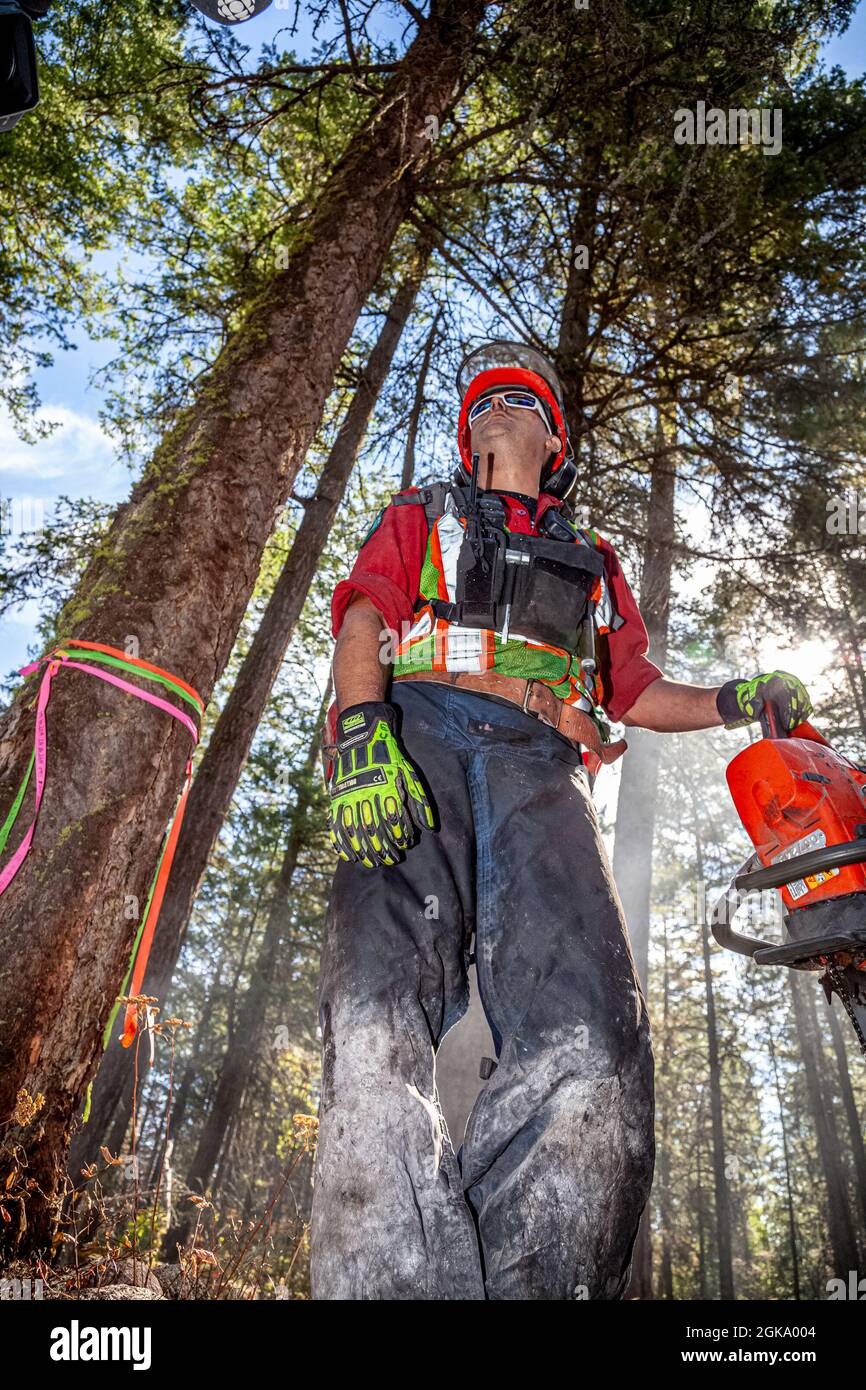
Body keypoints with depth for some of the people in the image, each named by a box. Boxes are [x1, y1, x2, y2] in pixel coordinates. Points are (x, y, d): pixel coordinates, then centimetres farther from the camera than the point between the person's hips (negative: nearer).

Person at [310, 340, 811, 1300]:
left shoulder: (591, 563, 38)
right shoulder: (418, 520, 31)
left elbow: (638, 693, 34)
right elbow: (362, 623, 11)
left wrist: (737, 700, 14)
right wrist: (363, 735, -10)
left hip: (540, 769, 2)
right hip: (417, 737, -1)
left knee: (590, 1047, -24)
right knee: (379, 1024, -26)